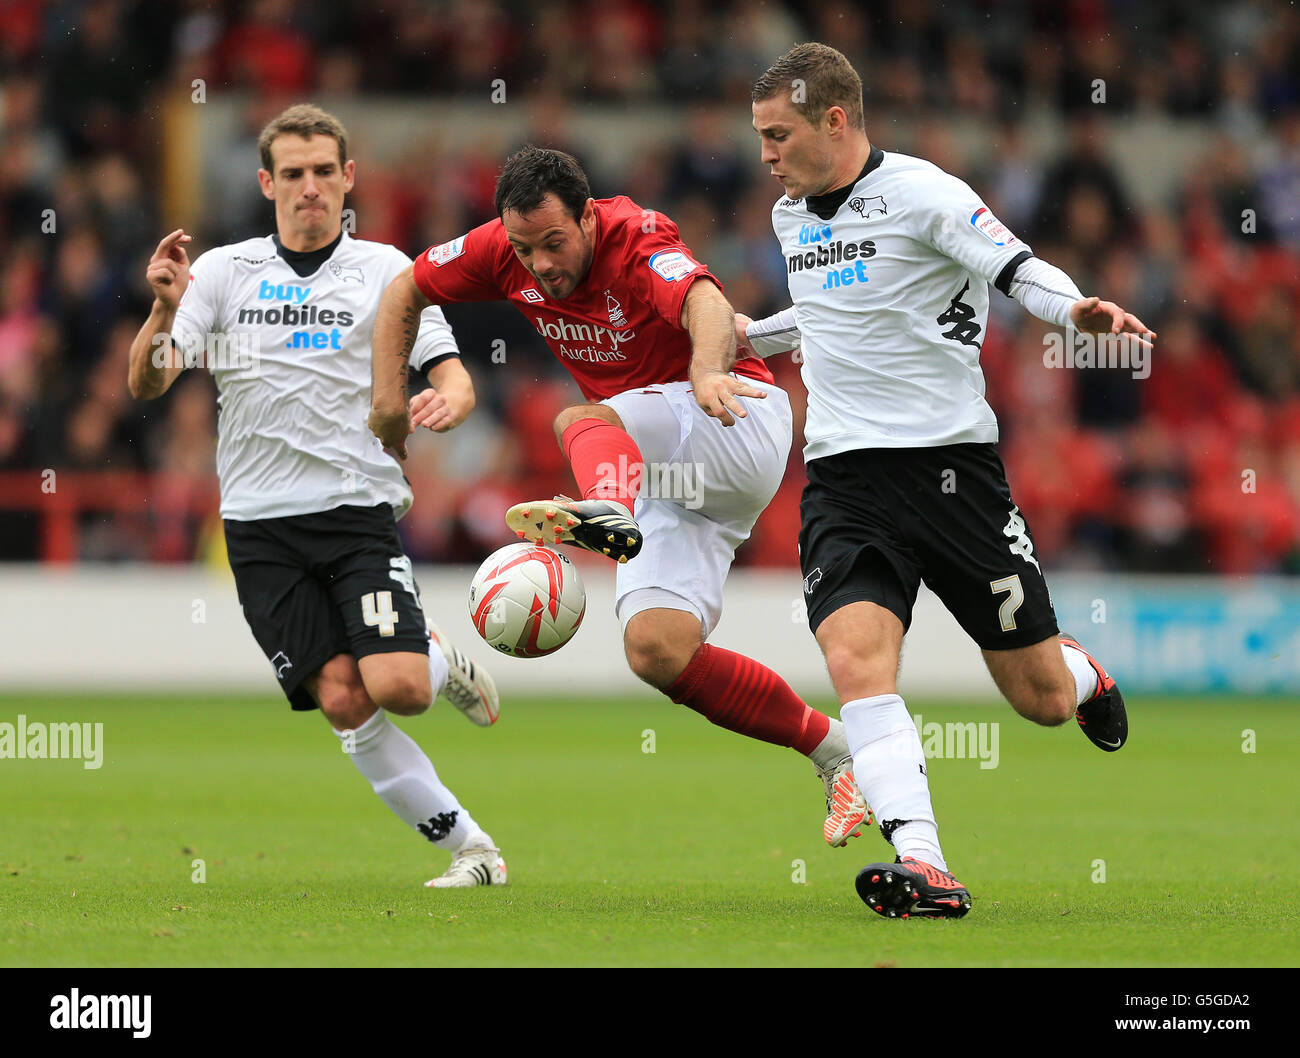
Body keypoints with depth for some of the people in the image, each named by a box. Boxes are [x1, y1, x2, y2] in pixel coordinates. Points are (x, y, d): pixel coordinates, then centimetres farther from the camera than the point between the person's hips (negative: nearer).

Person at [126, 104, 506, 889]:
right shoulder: (222, 271, 7)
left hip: (360, 507, -1)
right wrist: (164, 311, -19)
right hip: (262, 522, 1)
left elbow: (455, 379, -1)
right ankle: (466, 845, 2)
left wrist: (448, 401, -26)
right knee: (341, 700, -11)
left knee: (397, 687, -20)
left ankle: (442, 660, 17)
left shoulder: (385, 270, 5)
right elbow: (147, 385, 0)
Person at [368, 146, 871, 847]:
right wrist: (389, 399, 1)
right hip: (663, 473, 7)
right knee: (655, 650, -15)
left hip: (743, 424, -6)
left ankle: (606, 513, -69)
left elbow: (707, 305, -40)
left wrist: (707, 372, -61)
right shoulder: (502, 251, -2)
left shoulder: (636, 239, -19)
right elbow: (405, 291, 13)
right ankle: (832, 751, -5)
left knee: (582, 422, -33)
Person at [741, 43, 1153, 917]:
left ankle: (1085, 675, 43)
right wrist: (748, 335, 36)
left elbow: (1017, 268, -22)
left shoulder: (920, 193, -9)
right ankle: (923, 867, -32)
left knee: (1043, 700, 4)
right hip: (845, 477, 5)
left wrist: (1078, 309, -41)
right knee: (854, 652, -24)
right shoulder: (791, 217, 13)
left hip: (951, 462, -4)